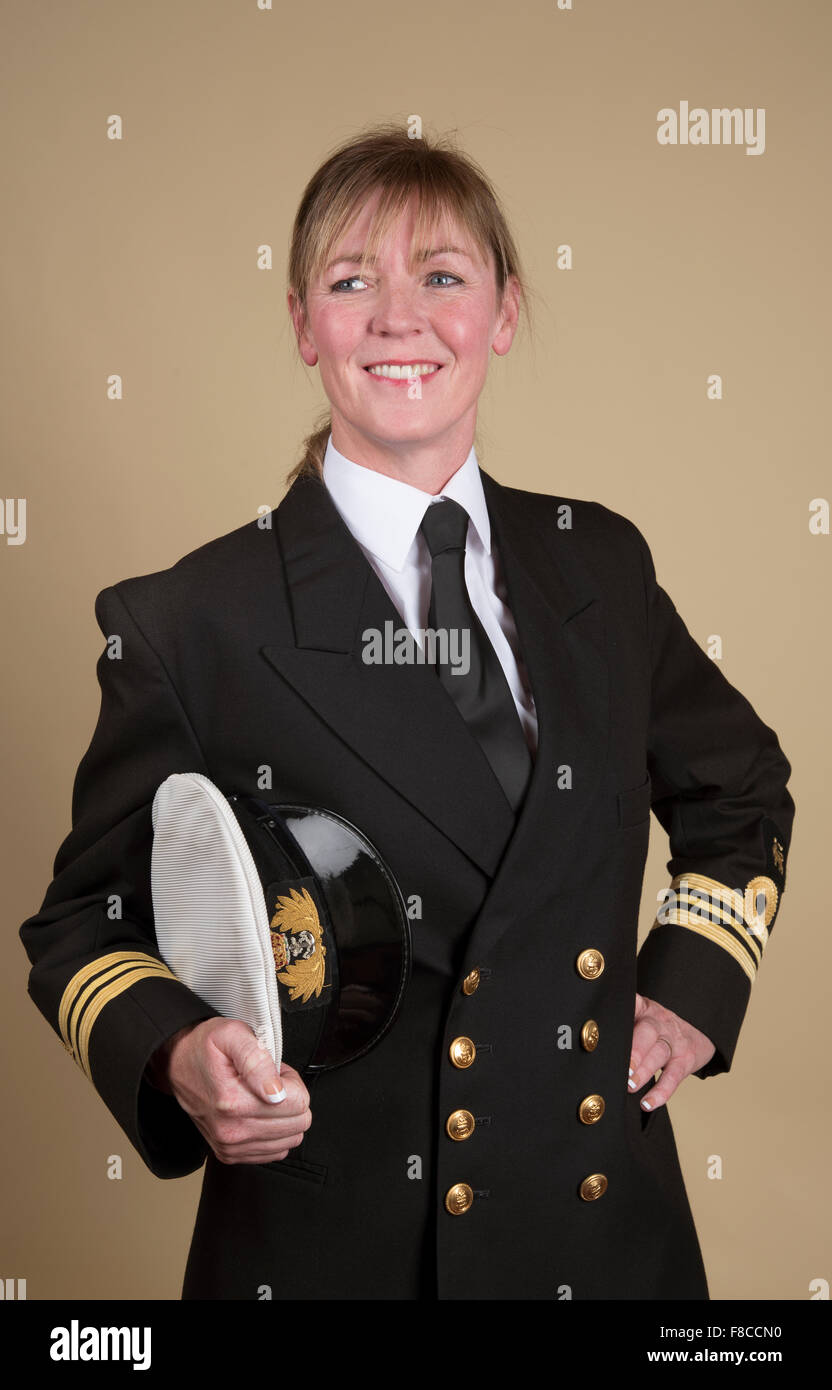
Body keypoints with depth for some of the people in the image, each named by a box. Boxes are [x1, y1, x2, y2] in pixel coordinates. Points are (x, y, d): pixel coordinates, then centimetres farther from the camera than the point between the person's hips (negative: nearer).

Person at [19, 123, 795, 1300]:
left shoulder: (602, 565, 1)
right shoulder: (188, 623, -11)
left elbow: (737, 788, 17)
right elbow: (89, 923, -3)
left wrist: (696, 985, 5)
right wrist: (178, 1056, -22)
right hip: (328, 1244, -3)